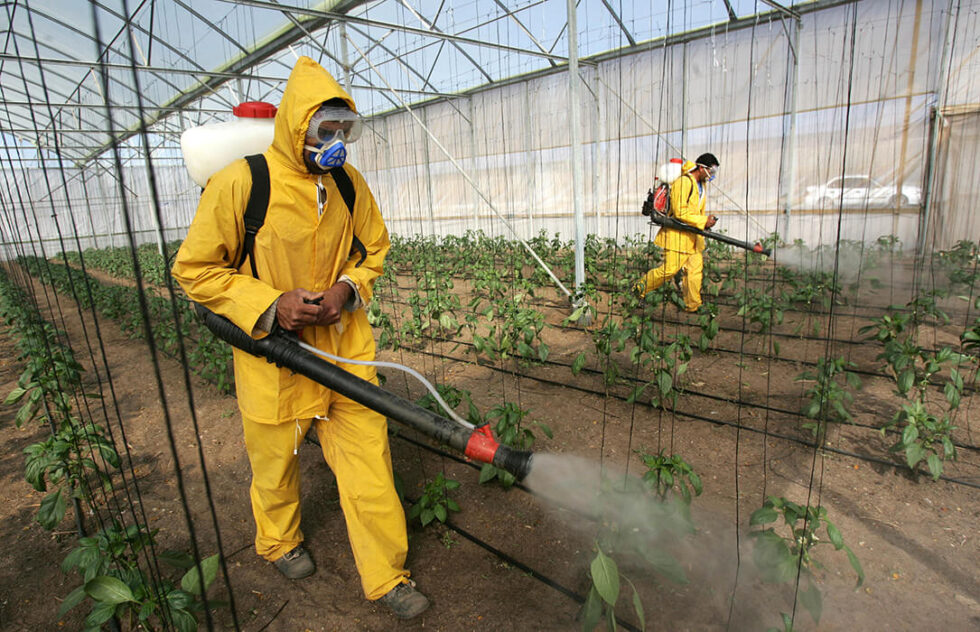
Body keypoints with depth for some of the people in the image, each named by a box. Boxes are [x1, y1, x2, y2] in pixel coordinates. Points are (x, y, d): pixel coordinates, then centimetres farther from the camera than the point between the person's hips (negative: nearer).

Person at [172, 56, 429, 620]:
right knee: (275, 458, 19)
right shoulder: (241, 182, -14)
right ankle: (280, 541, 51)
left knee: (368, 456, 4)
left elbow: (374, 248, 12)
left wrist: (349, 289, -8)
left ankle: (386, 575, 23)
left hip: (345, 344, 3)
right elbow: (194, 268, -7)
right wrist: (267, 304, -20)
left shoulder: (349, 183, 0)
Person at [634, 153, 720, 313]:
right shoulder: (683, 182, -15)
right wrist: (703, 221, -20)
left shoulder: (701, 184, 17)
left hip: (693, 236, 9)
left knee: (695, 268, 5)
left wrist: (706, 221, 14)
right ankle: (640, 287, 10)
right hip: (677, 235, -9)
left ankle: (693, 305, 12)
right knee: (670, 268, -9)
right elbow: (680, 212, -22)